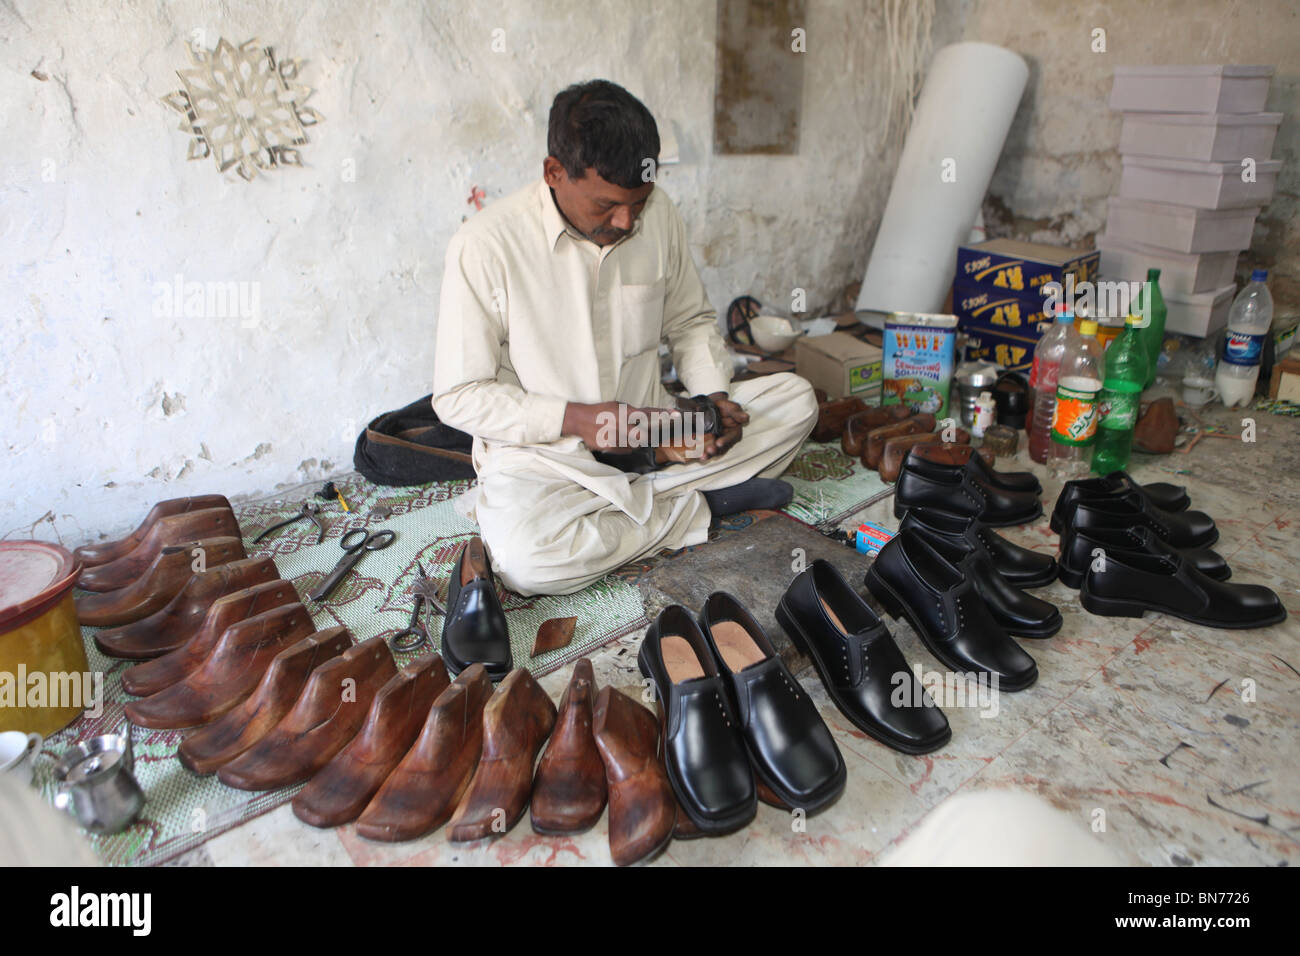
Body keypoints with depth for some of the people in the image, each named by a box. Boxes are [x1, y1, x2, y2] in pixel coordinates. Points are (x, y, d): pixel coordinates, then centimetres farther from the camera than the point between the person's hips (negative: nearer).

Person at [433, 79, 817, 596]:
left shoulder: (658, 214, -2)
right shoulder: (484, 246, -16)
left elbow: (691, 321, 13)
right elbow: (458, 395, -11)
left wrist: (714, 396, -7)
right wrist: (573, 418, -23)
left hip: (654, 437, 4)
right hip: (546, 454, -4)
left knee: (796, 399, -6)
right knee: (526, 561, -35)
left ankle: (619, 503, -14)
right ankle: (698, 506, -12)